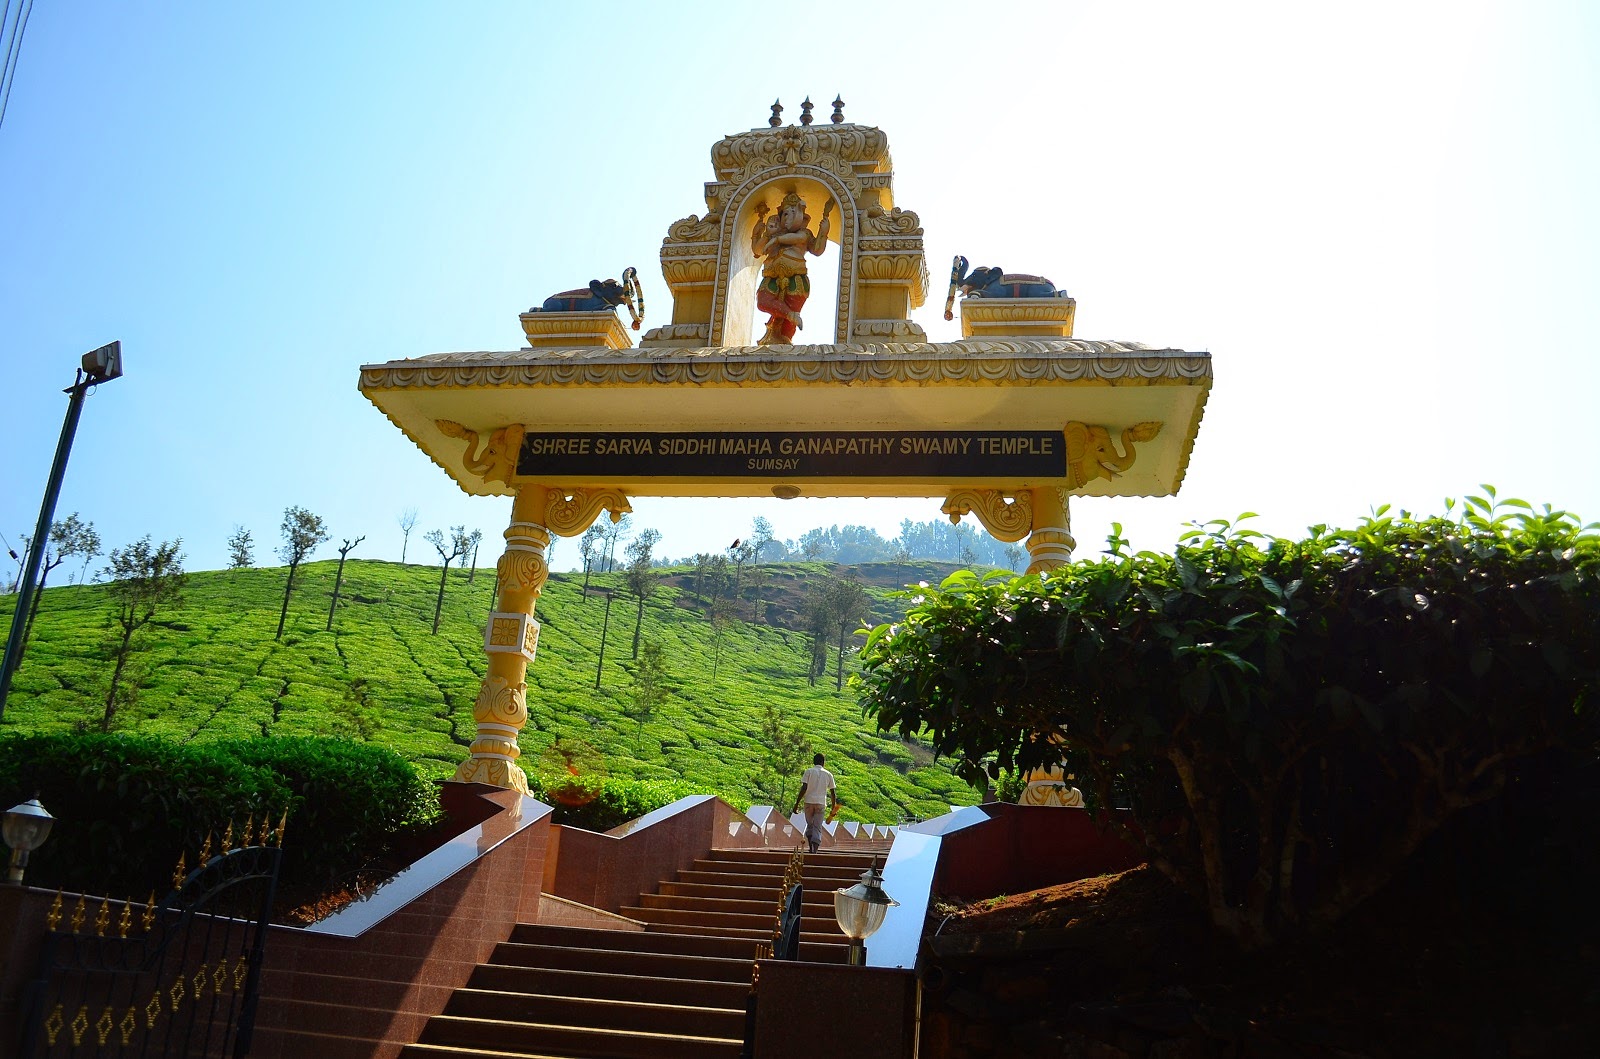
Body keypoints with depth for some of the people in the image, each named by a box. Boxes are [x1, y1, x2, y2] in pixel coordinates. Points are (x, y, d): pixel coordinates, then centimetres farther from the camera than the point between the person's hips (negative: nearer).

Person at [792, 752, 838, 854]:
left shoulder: (809, 771, 2)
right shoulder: (828, 774, 9)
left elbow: (804, 788, -8)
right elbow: (833, 793, 10)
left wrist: (797, 804, -7)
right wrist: (833, 808, 19)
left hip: (809, 802, -1)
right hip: (821, 803, 1)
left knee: (810, 825, 17)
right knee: (817, 828, 1)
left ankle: (811, 849, 9)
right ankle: (814, 850, -14)